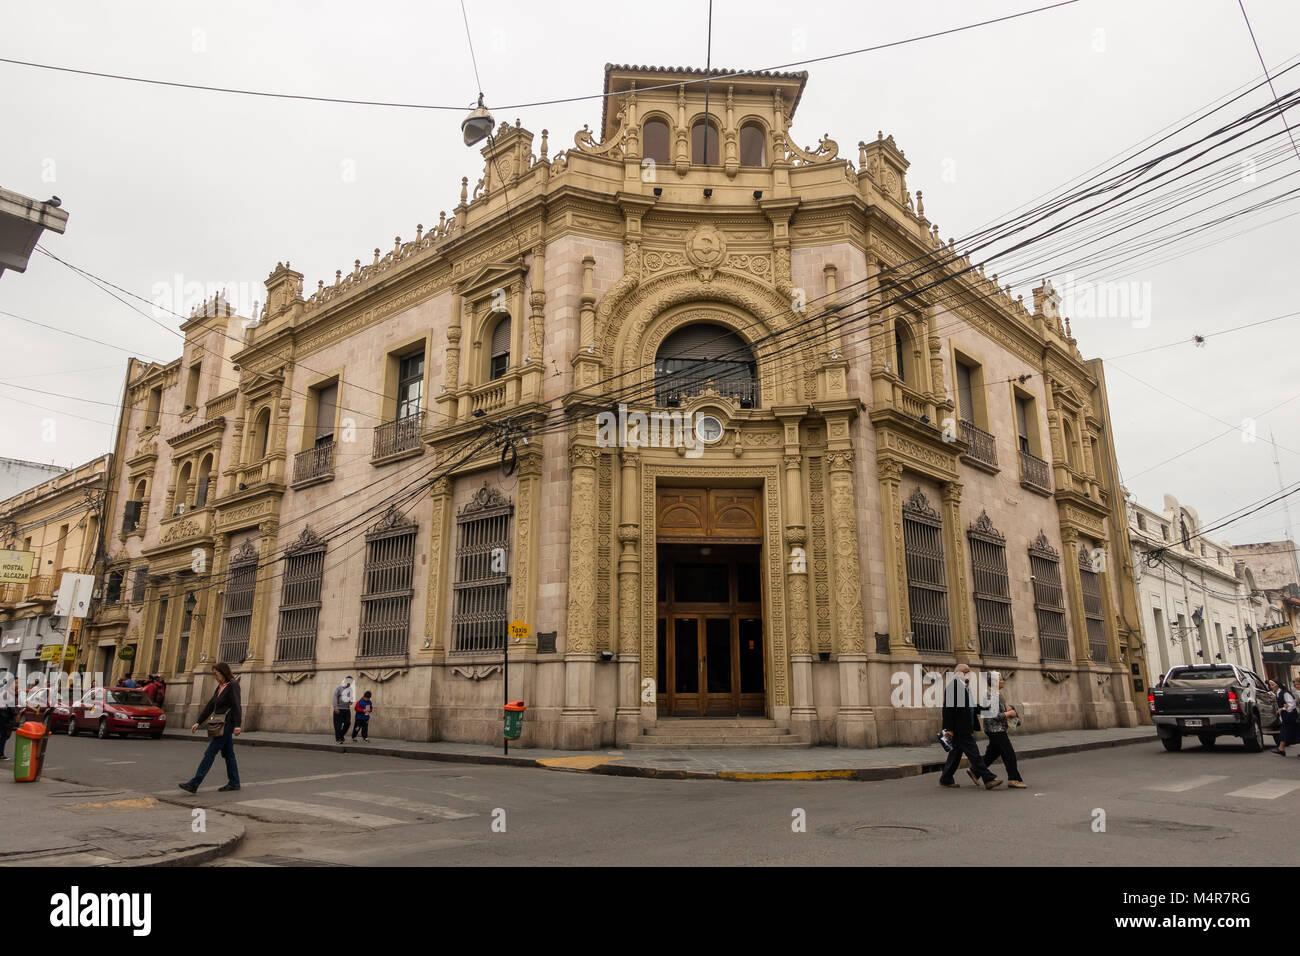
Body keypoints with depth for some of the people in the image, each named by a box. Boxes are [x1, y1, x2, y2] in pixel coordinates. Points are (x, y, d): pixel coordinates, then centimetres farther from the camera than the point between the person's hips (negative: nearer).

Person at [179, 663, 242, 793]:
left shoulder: (233, 685, -11)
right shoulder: (220, 687, 16)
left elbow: (236, 705, -19)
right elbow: (210, 706, 17)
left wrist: (237, 725, -25)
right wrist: (198, 722, 12)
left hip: (227, 724, -9)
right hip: (221, 725, 9)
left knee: (210, 753, -7)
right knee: (228, 753, 12)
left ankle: (193, 784, -6)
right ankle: (234, 783, 17)